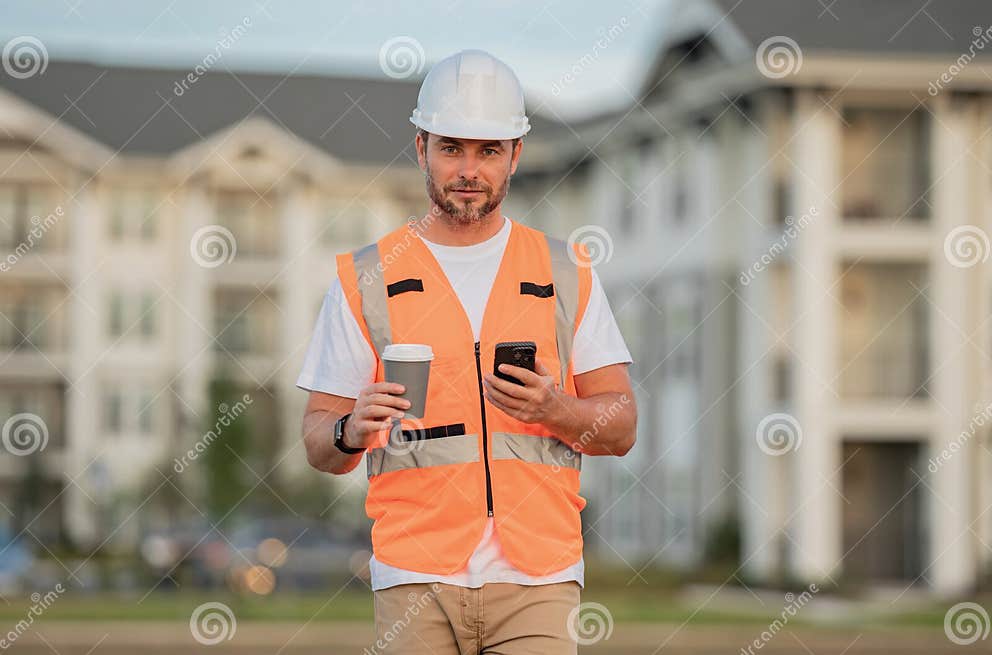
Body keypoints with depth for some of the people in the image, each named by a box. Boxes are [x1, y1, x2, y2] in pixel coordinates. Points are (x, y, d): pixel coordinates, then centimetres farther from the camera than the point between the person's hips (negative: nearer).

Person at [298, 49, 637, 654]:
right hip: (415, 576, 0)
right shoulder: (366, 278, 7)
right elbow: (318, 440, 7)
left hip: (537, 580, 1)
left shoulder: (567, 271, 11)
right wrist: (352, 432, -16)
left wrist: (554, 410, -11)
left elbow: (621, 428, 9)